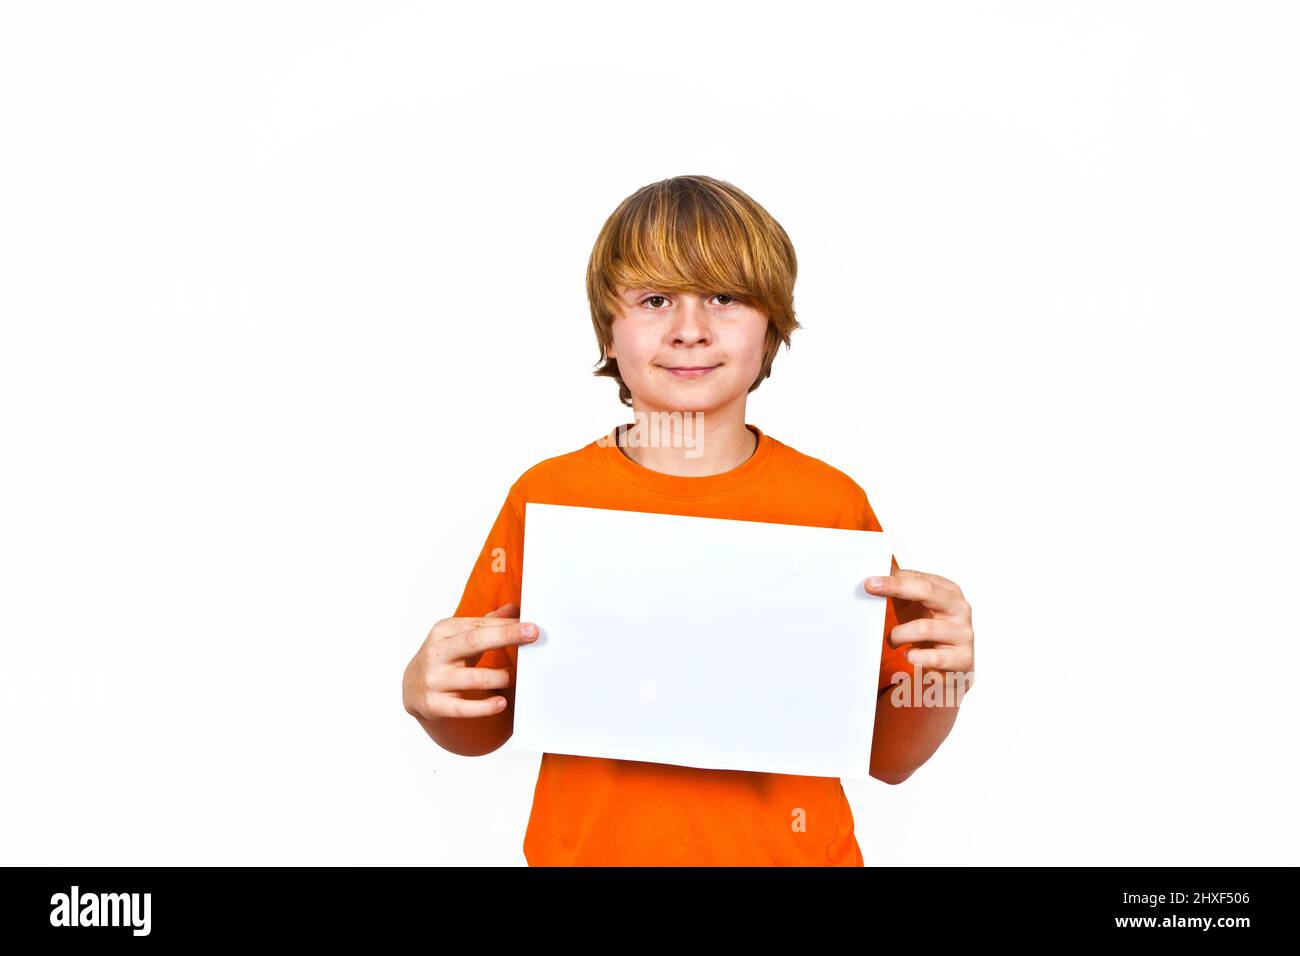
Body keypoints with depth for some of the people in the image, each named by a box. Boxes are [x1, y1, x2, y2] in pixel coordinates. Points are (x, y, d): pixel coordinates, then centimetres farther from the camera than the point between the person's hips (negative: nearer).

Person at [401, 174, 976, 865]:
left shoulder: (834, 503, -9)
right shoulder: (545, 497, -10)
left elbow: (887, 756, -2)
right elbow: (485, 727, 1)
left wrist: (947, 674, -19)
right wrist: (428, 697, -18)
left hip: (791, 851, 1)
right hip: (589, 849, 0)